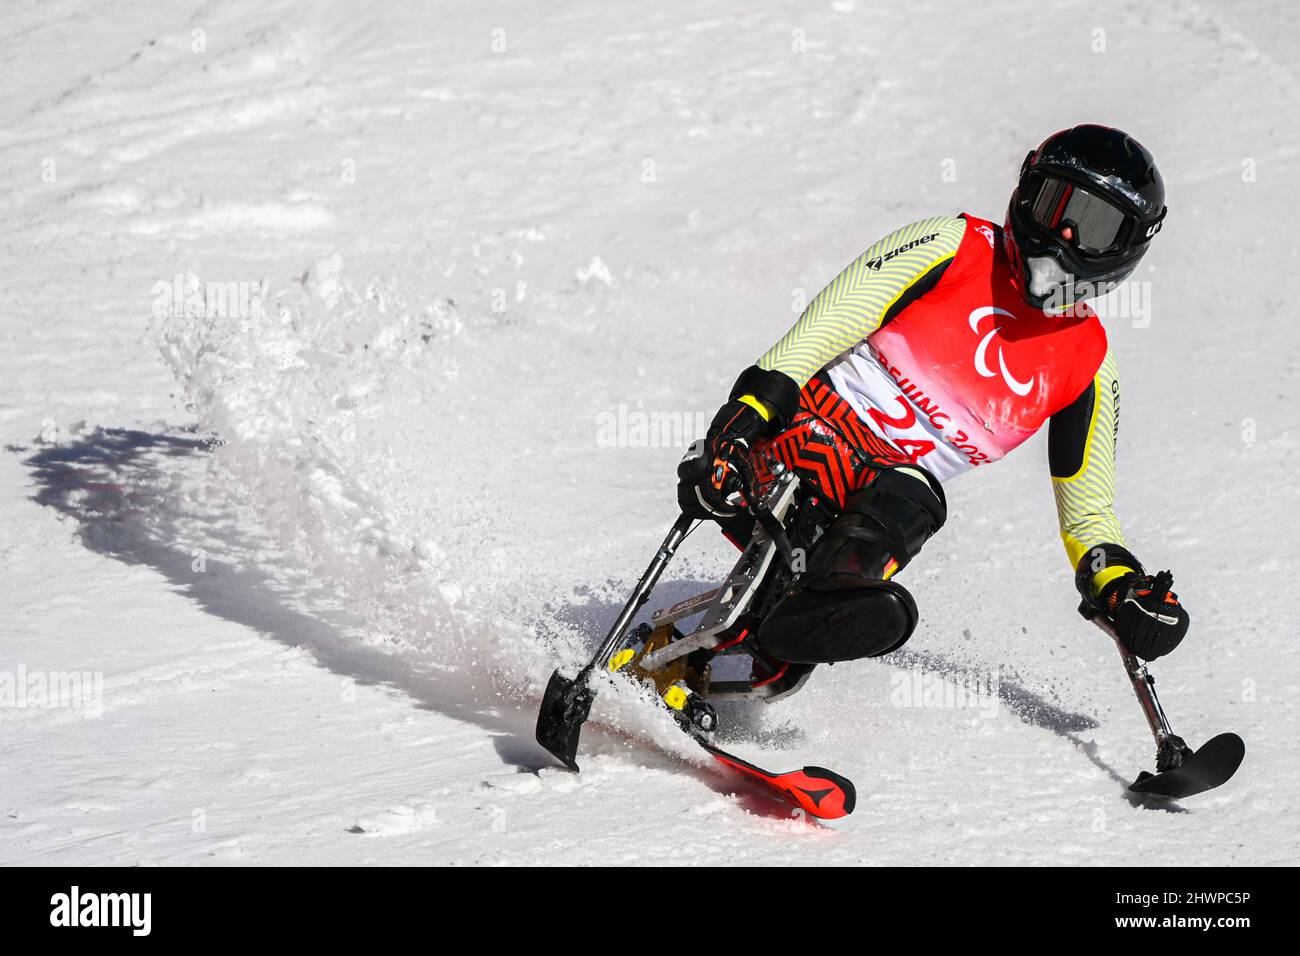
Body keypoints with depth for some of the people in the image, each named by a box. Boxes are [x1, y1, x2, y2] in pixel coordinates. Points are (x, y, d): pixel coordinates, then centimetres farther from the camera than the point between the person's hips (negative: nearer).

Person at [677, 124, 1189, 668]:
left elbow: (1087, 507, 21)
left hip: (901, 486, 1)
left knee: (910, 503, -34)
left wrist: (1122, 587, 0)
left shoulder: (1089, 363, 12)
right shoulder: (957, 246, 2)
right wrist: (745, 417, -22)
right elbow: (829, 325, -8)